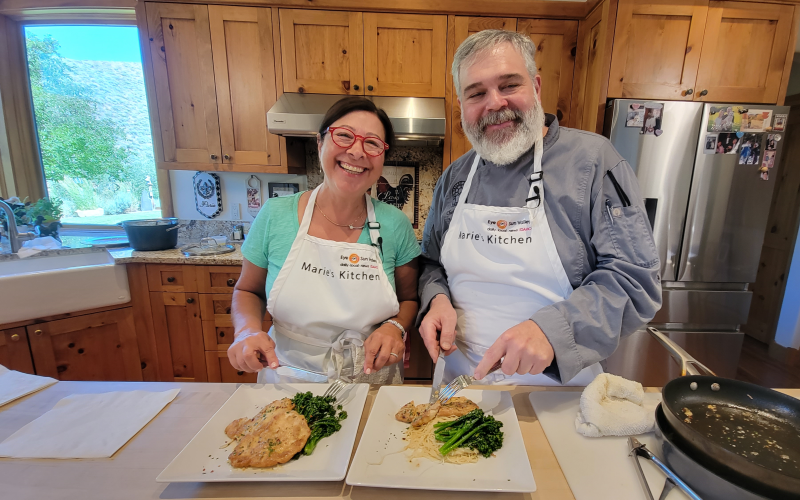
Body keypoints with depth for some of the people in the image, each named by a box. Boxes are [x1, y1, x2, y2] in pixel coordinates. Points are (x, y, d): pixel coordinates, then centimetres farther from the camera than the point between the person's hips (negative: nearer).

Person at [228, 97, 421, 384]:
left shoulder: (395, 225, -14)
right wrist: (247, 330, -17)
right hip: (287, 379, 1)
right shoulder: (275, 215, -12)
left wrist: (396, 327, -20)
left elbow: (410, 298, 0)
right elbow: (248, 290, 2)